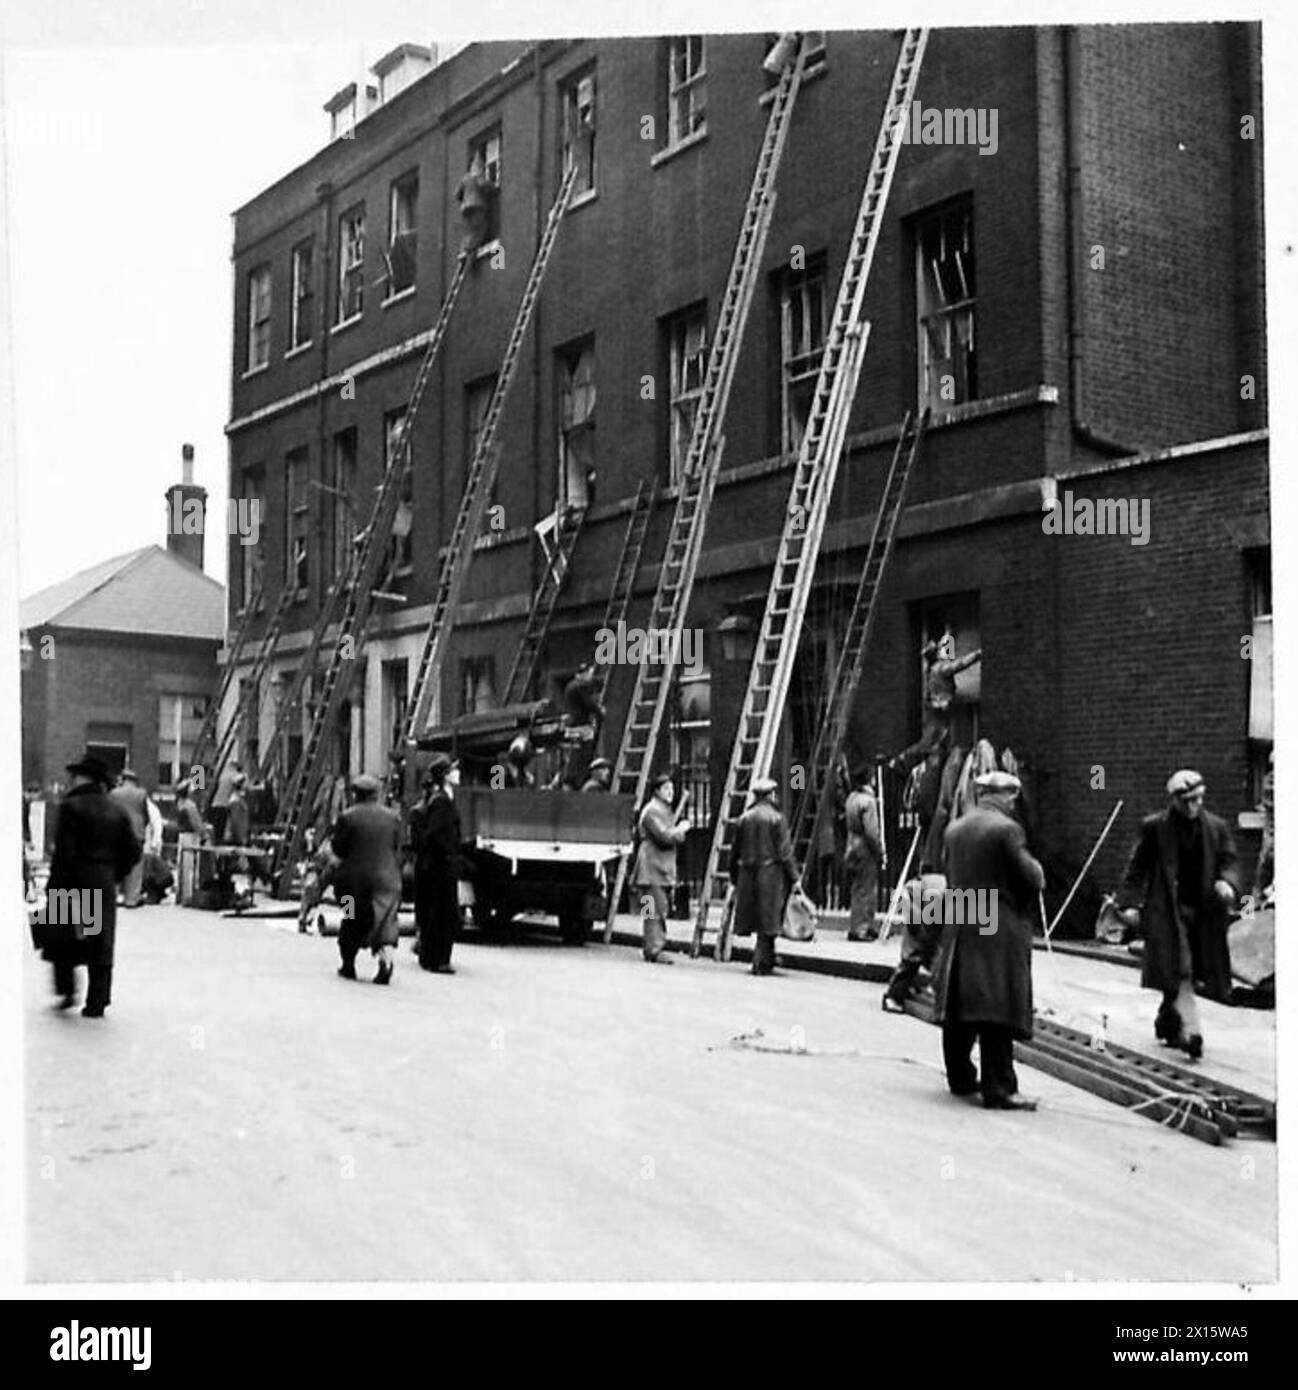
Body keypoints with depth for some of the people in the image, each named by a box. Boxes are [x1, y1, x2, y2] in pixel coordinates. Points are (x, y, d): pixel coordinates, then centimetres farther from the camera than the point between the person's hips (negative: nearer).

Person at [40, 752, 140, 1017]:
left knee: (61, 937, 14)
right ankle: (97, 1002, 10)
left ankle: (66, 990, 11)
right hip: (104, 885, 4)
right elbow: (133, 849, 6)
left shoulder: (70, 806, -10)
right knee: (101, 944, 8)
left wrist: (54, 887, -9)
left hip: (74, 882, -4)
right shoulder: (117, 809, 5)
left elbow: (64, 851, -15)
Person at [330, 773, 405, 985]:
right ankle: (386, 958, -26)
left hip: (355, 877, -1)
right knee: (385, 918, -3)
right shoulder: (392, 817, 5)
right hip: (387, 878, 1)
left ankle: (348, 965, 23)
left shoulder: (348, 817, -6)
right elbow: (397, 850, 8)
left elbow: (338, 848, -2)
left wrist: (333, 834, 16)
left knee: (352, 922, 14)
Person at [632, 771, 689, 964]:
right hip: (652, 867, -10)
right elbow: (665, 836, -20)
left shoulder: (667, 810, 21)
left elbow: (677, 837, 26)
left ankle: (652, 948, 16)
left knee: (664, 909, 10)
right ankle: (654, 950, -12)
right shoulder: (652, 811, -11)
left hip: (664, 868, 10)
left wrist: (681, 829, 8)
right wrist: (681, 828, -5)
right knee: (656, 910, -12)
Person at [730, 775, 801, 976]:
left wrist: (734, 877, 19)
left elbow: (735, 851, 9)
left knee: (757, 919, 12)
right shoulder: (776, 818, -7)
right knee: (768, 921, 0)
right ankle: (761, 963, 0)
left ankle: (767, 958, 22)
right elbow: (785, 852, -10)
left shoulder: (744, 818, 6)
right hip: (771, 874, -4)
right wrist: (795, 877, -5)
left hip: (748, 874, 5)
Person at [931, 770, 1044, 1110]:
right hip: (1000, 931, -7)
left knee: (958, 1008, 13)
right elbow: (1034, 879, -11)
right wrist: (1035, 867, 9)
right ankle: (999, 1089, -3)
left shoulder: (954, 829, 9)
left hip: (958, 928, 7)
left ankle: (960, 1077, 24)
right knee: (998, 1009, -4)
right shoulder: (1006, 828, -12)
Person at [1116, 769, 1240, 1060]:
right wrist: (1130, 902, -5)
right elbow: (1137, 867, 2)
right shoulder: (1154, 827, -1)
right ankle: (1191, 1029, -21)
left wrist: (1226, 882, -14)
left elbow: (1229, 862, 8)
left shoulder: (1217, 827, 7)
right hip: (1167, 910, -3)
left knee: (1180, 976, 10)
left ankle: (1167, 1024, 29)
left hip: (1204, 911, 3)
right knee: (1181, 973, -14)